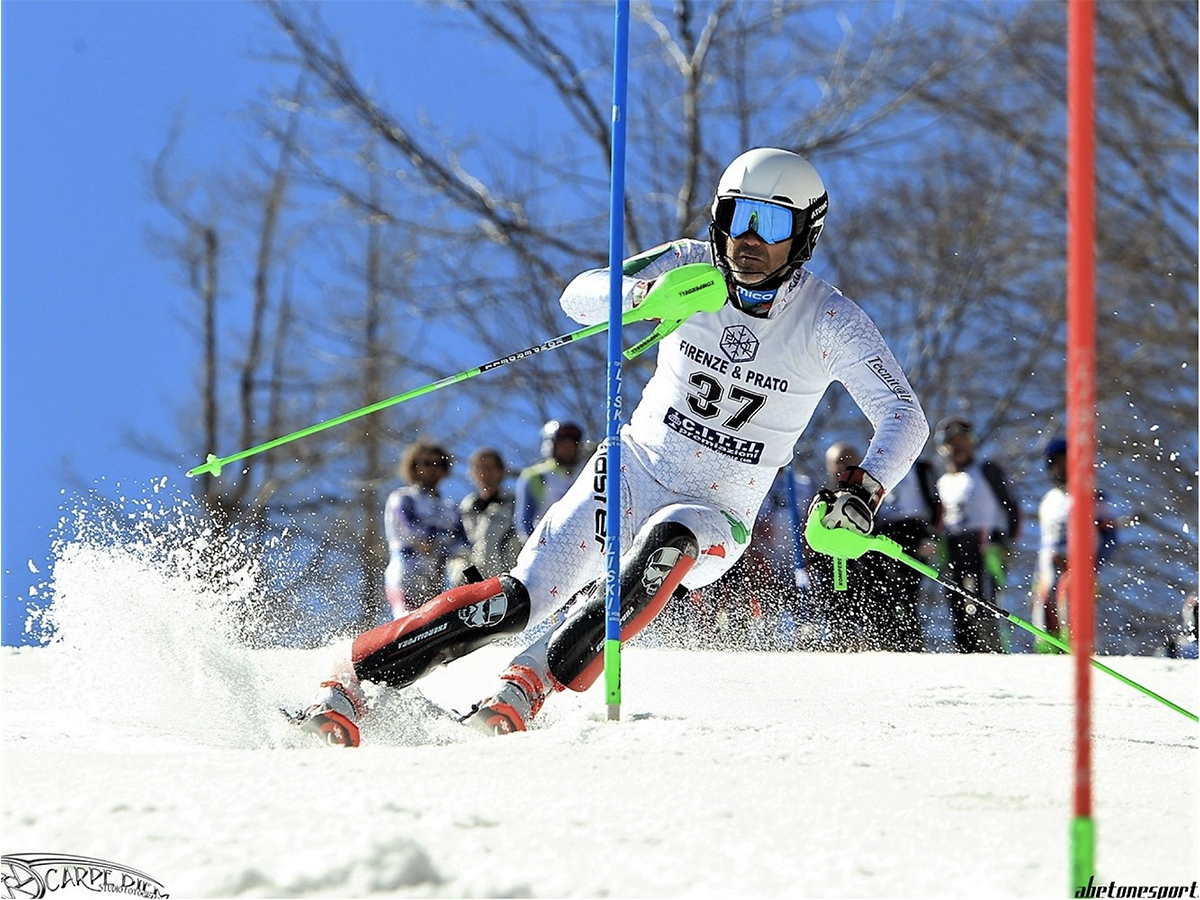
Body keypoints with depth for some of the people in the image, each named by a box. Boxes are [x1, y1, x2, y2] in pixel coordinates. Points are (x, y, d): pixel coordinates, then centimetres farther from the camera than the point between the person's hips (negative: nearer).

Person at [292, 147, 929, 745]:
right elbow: (579, 298, -13)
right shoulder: (694, 268, -5)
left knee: (667, 541, -38)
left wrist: (863, 490, -35)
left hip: (714, 519, -1)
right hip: (632, 473, 1)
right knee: (517, 601, -20)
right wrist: (645, 293, -35)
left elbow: (904, 417, -16)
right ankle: (351, 679, -14)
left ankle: (530, 685, -35)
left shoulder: (829, 322, -10)